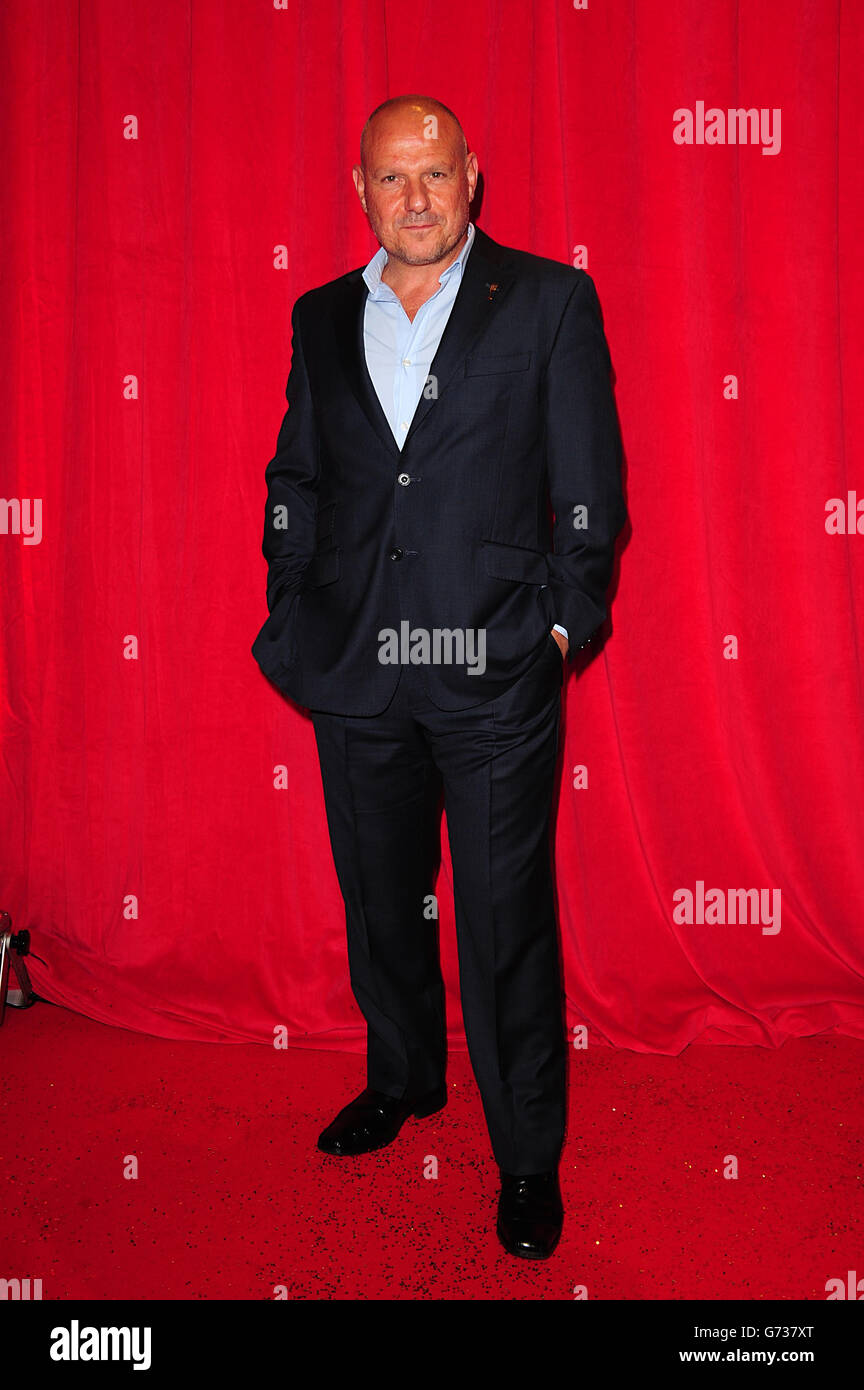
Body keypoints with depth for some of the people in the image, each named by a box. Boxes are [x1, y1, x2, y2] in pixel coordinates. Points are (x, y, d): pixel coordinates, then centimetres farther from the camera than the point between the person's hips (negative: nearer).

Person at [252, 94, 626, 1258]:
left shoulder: (549, 301, 1)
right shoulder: (322, 319, 12)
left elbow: (590, 483, 0)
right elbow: (294, 480, 15)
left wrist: (561, 622, -5)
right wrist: (291, 616, 7)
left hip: (495, 671, -4)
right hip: (355, 674, 4)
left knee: (507, 922, 4)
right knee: (379, 900, 18)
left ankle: (529, 1158, 24)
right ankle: (404, 1078, 43)